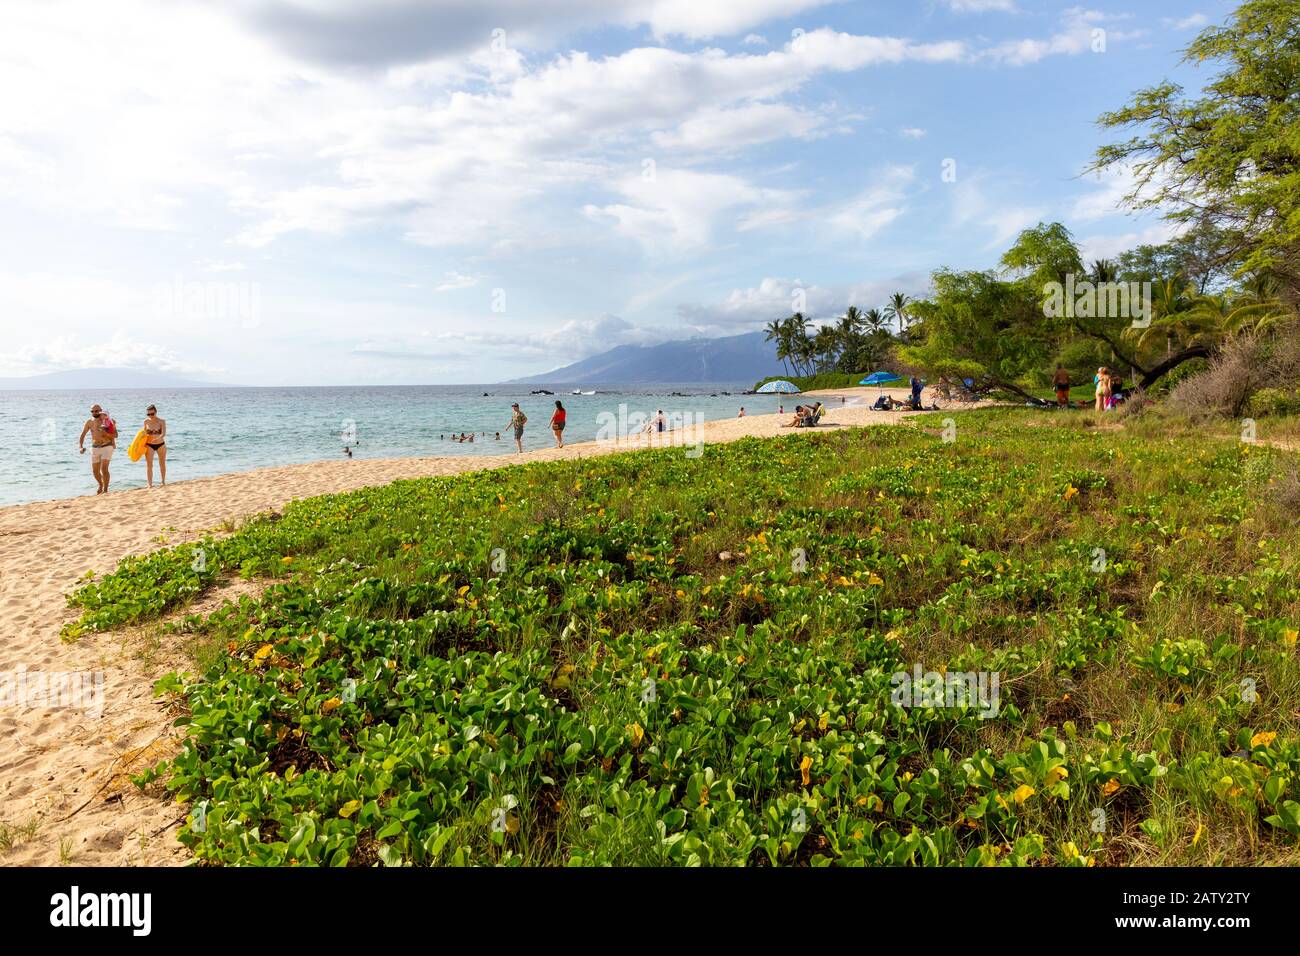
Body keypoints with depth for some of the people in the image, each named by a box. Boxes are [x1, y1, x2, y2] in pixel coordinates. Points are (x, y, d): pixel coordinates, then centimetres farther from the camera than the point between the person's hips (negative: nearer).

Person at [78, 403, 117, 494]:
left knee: (104, 468, -17)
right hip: (95, 448, 4)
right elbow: (82, 435, 7)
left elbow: (115, 435, -9)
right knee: (95, 471, 9)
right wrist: (81, 447, -6)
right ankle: (100, 485, 37)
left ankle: (105, 490, -10)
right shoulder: (89, 422, 3)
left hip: (107, 447, -4)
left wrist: (105, 433, -25)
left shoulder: (108, 421, -5)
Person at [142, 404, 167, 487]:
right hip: (149, 445, 1)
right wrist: (143, 444, 5)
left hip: (161, 444, -1)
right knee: (149, 465, -7)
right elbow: (144, 433, 11)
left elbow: (164, 433, -23)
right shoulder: (146, 421, -3)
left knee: (162, 464, 13)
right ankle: (150, 484, -7)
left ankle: (163, 482, 30)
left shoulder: (162, 421, -10)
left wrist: (158, 438, -42)